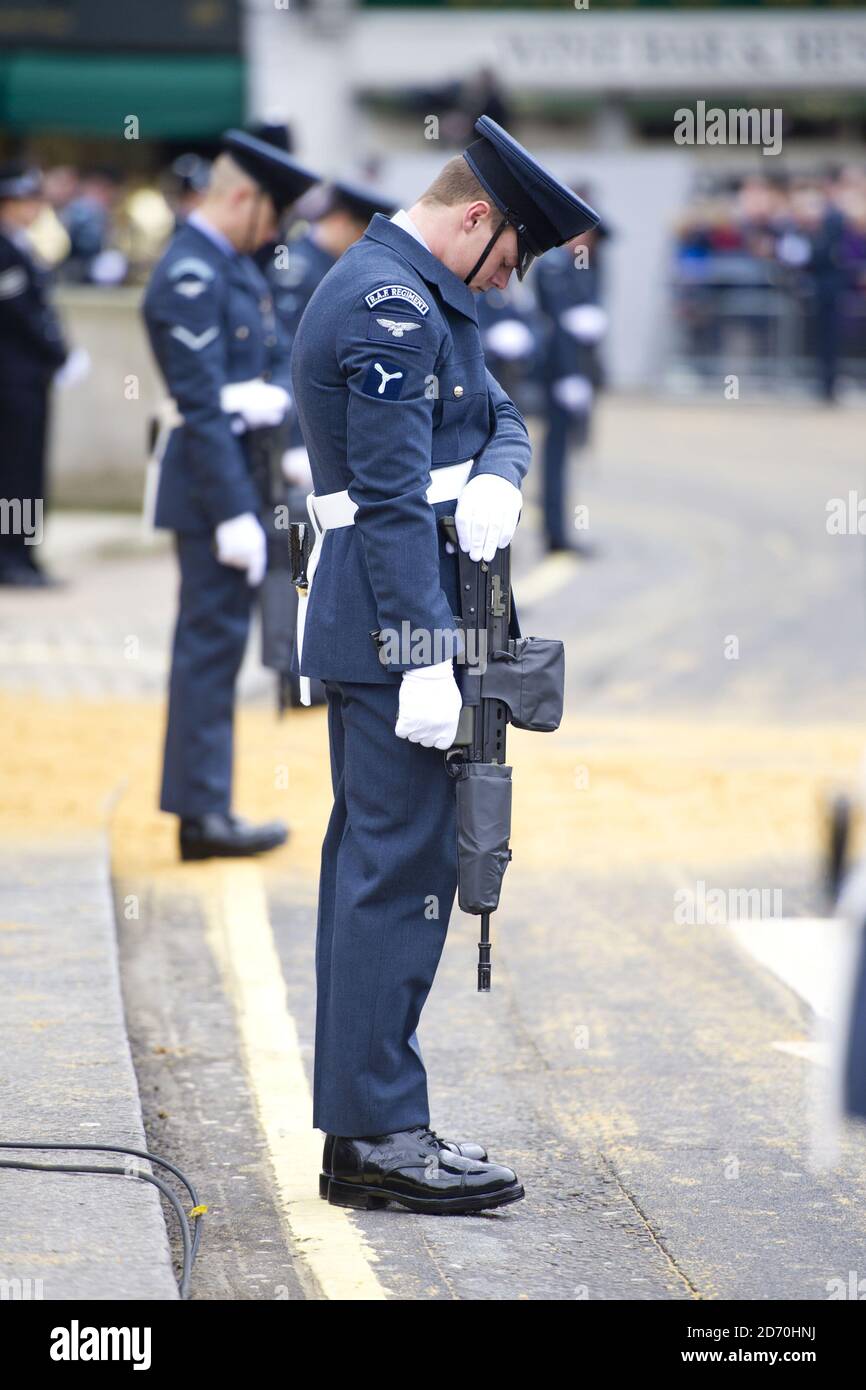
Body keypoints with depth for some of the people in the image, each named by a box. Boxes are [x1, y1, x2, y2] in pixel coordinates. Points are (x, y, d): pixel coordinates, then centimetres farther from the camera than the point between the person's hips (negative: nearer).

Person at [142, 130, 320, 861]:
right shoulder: (190, 276, -18)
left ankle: (205, 806, 20)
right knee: (212, 642, -5)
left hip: (246, 472, 10)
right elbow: (201, 405, -22)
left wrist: (274, 395, -9)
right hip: (214, 481, -10)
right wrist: (234, 514, -23)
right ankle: (202, 812, 0)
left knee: (214, 646, 13)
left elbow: (279, 353, 16)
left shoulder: (237, 265, 13)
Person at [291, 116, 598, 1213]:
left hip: (361, 628, 11)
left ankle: (357, 1133, 16)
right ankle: (380, 1136, -5)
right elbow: (391, 495, -21)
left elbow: (500, 416, 16)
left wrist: (496, 479, -8)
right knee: (402, 867, -8)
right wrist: (425, 659, -24)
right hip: (396, 626, -11)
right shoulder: (392, 305, -16)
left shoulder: (411, 292, 17)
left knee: (370, 864, 11)